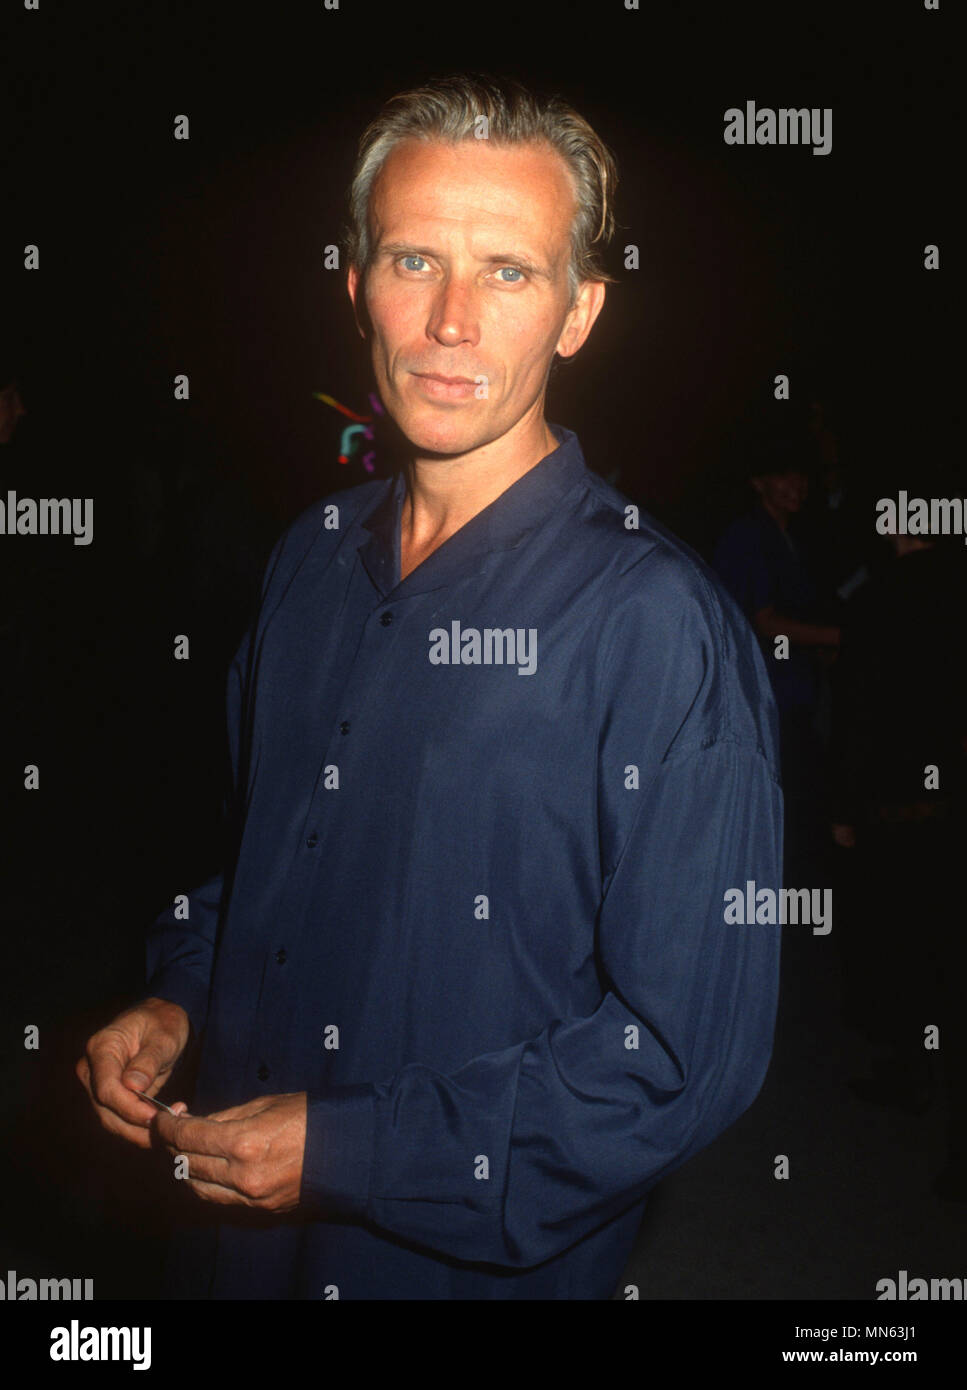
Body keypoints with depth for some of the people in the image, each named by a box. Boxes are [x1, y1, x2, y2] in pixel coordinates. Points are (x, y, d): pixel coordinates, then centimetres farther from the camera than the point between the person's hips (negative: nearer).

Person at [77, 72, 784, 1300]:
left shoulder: (656, 624, -22)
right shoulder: (311, 559, -1)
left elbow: (688, 1055, -21)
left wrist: (347, 1152, -19)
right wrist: (178, 997, -2)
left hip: (490, 1261, -5)